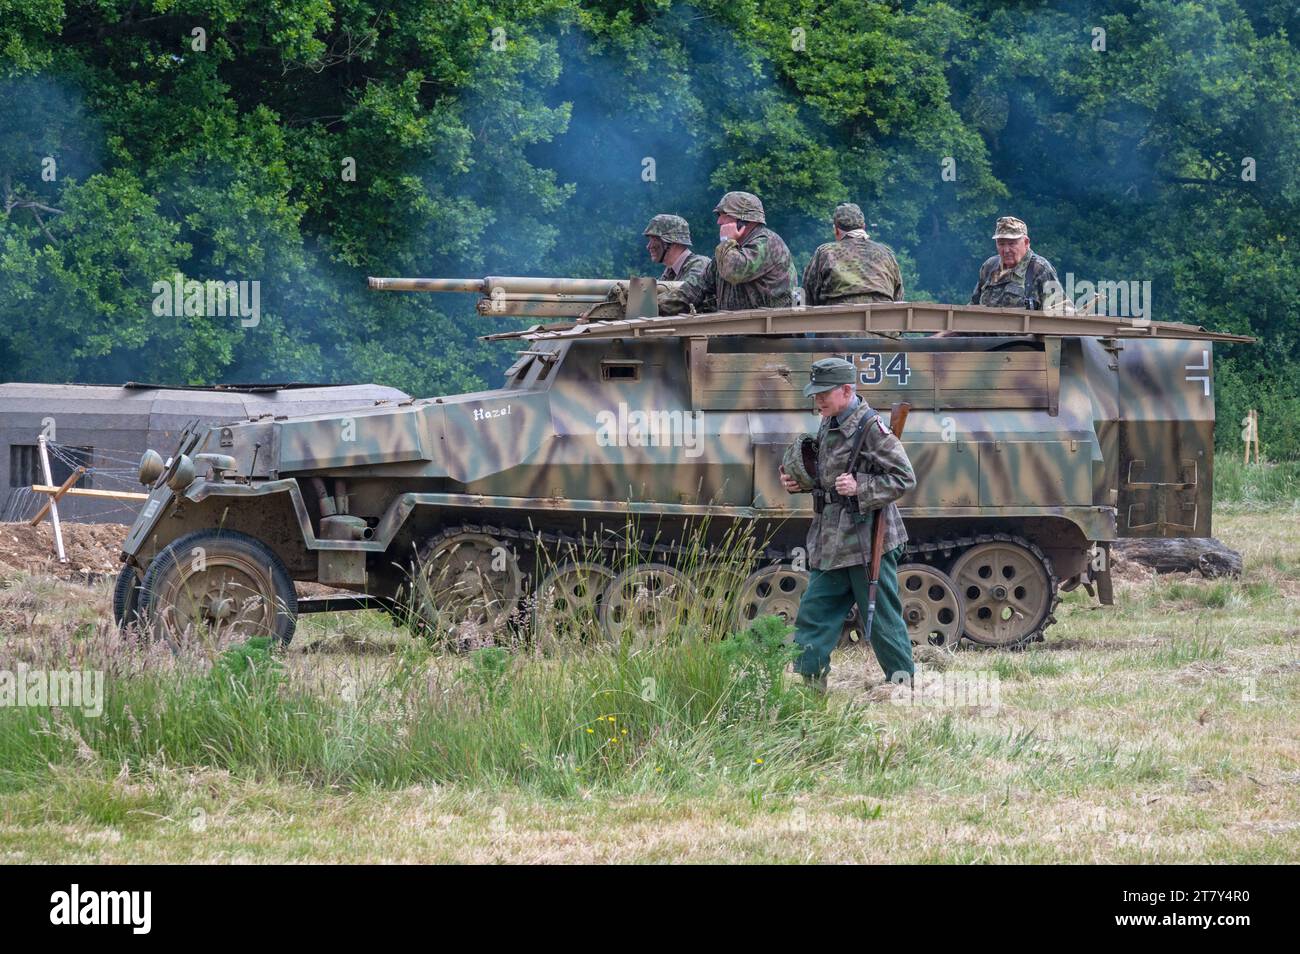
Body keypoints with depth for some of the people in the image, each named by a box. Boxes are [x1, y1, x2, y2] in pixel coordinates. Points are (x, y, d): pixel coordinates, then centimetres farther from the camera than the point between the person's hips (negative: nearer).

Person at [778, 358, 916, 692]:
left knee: (883, 619, 1)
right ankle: (806, 683, 10)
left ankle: (905, 685, 13)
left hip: (867, 542, -8)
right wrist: (799, 483, 6)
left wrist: (860, 487, -23)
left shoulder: (870, 426, -15)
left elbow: (904, 478, -16)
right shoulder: (828, 427, 11)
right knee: (813, 613, 7)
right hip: (830, 544, 8)